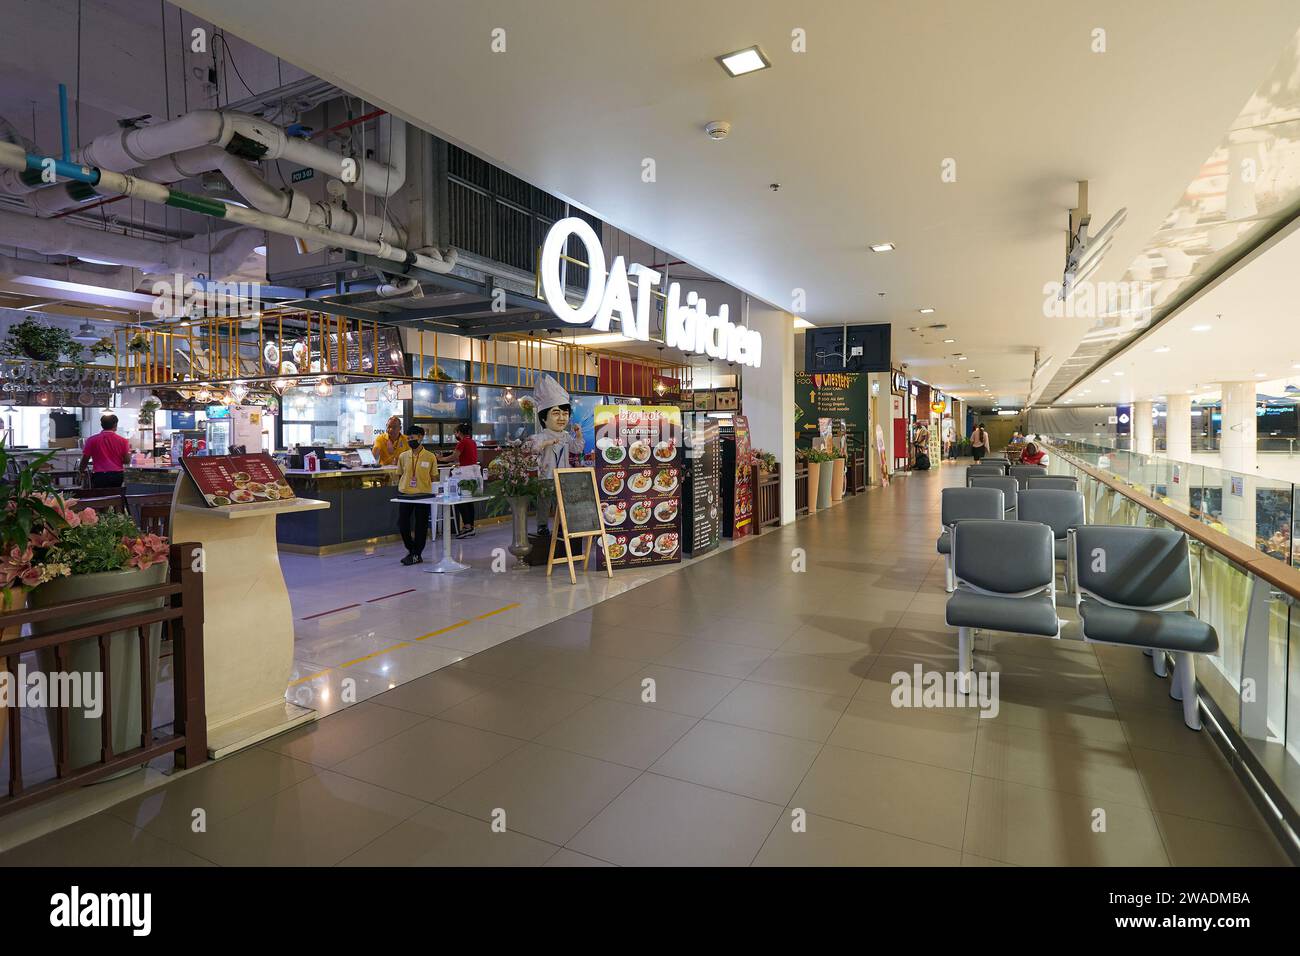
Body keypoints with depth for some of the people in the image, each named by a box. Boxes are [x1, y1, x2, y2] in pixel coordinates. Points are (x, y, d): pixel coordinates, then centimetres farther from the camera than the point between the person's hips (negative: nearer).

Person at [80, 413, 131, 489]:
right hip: (117, 475, 1)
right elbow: (127, 460, 2)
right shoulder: (122, 441, -1)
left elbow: (85, 459, 5)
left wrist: (82, 471, 21)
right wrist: (129, 450, 22)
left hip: (99, 475, -1)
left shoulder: (92, 440, -1)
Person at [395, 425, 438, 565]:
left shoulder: (430, 457, -3)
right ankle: (411, 550, 23)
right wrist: (400, 488, 4)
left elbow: (433, 477, 2)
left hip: (423, 494, -3)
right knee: (402, 523, 2)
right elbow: (399, 475, 12)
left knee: (421, 526, 3)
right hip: (405, 494, 3)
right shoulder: (403, 456, 5)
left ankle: (417, 554, 16)